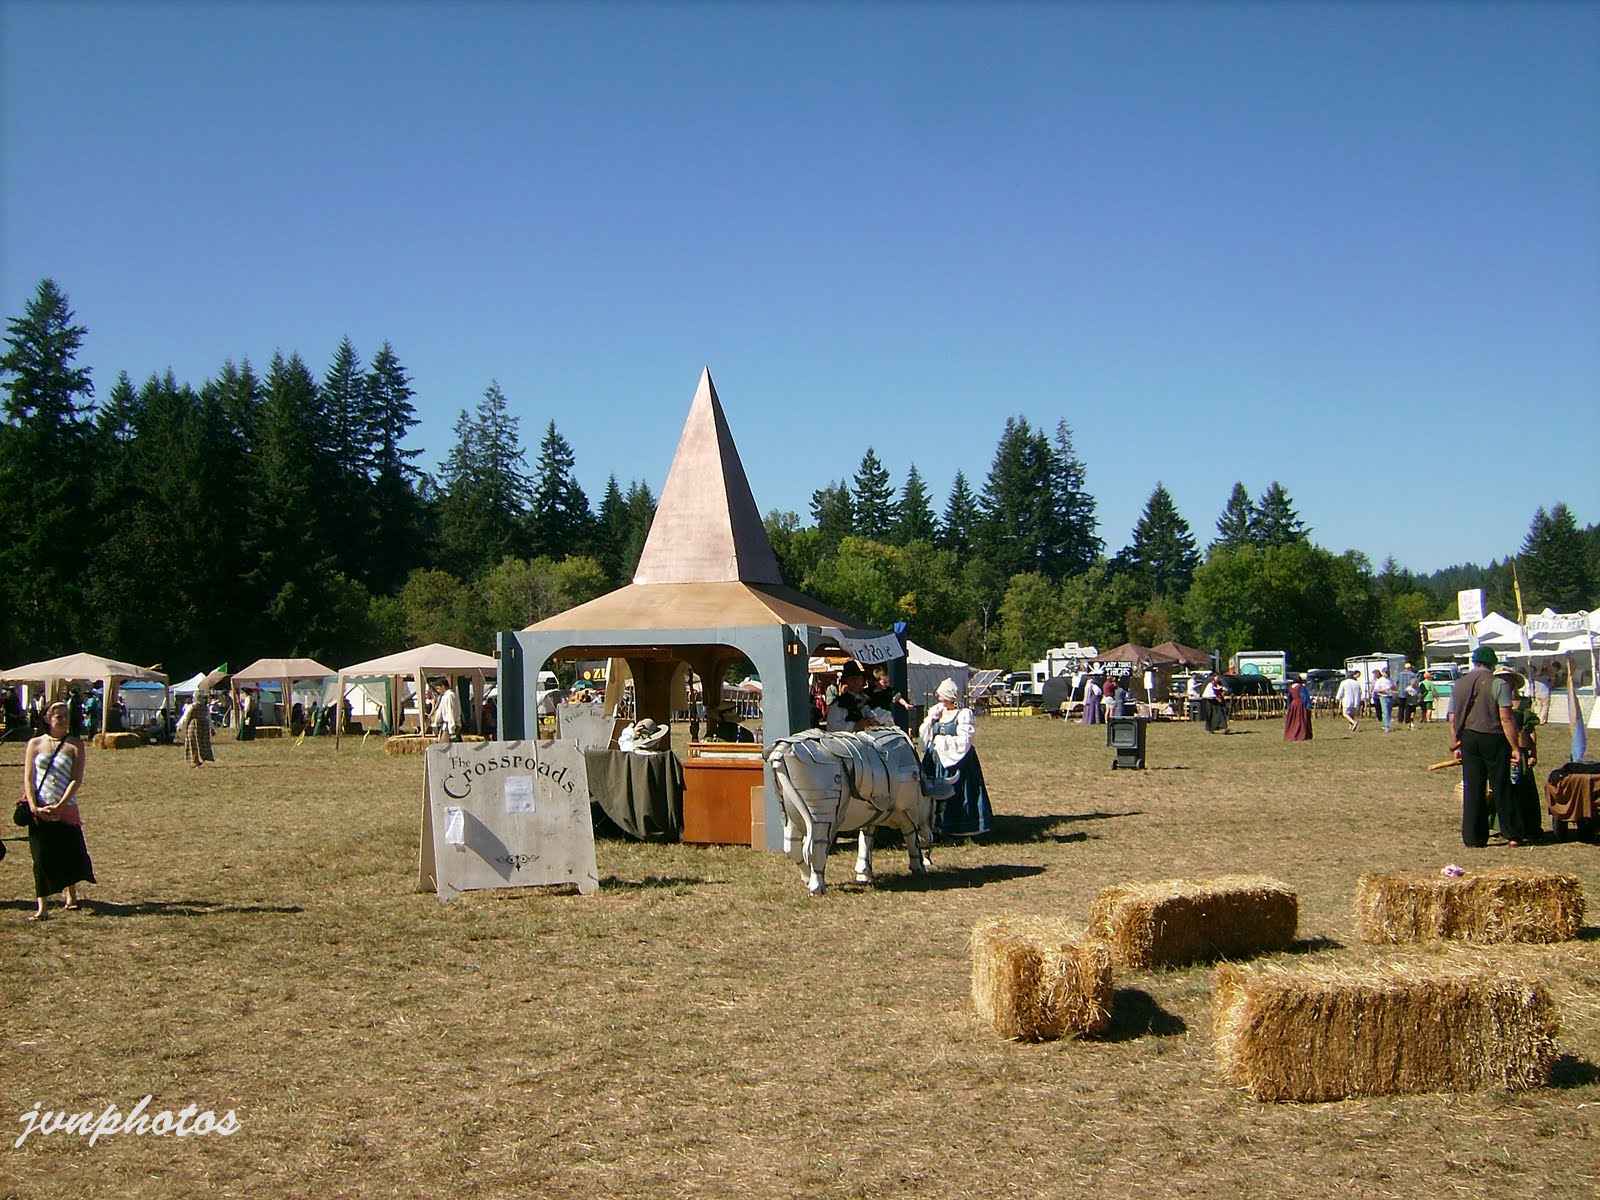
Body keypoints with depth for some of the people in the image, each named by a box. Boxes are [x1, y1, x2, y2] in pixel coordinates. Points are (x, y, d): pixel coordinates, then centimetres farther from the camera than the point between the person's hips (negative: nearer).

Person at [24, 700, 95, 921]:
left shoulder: (75, 745, 0)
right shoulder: (36, 744, 3)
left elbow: (77, 779, -6)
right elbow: (28, 777, 0)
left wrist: (59, 807, -15)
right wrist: (34, 807, -12)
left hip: (66, 809, 0)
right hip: (39, 810, 0)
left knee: (71, 854, 5)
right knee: (41, 859, -2)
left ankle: (71, 896, 30)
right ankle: (42, 908, 2)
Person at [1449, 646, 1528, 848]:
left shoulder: (1459, 684, 8)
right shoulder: (1498, 684, -8)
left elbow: (1452, 720, 9)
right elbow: (1506, 719, -13)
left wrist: (1455, 746, 16)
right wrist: (1515, 748, -11)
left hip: (1468, 740, 4)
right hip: (1493, 740, -4)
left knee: (1472, 790, 6)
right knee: (1502, 788, 6)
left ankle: (1473, 837, 6)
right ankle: (1512, 834, 13)